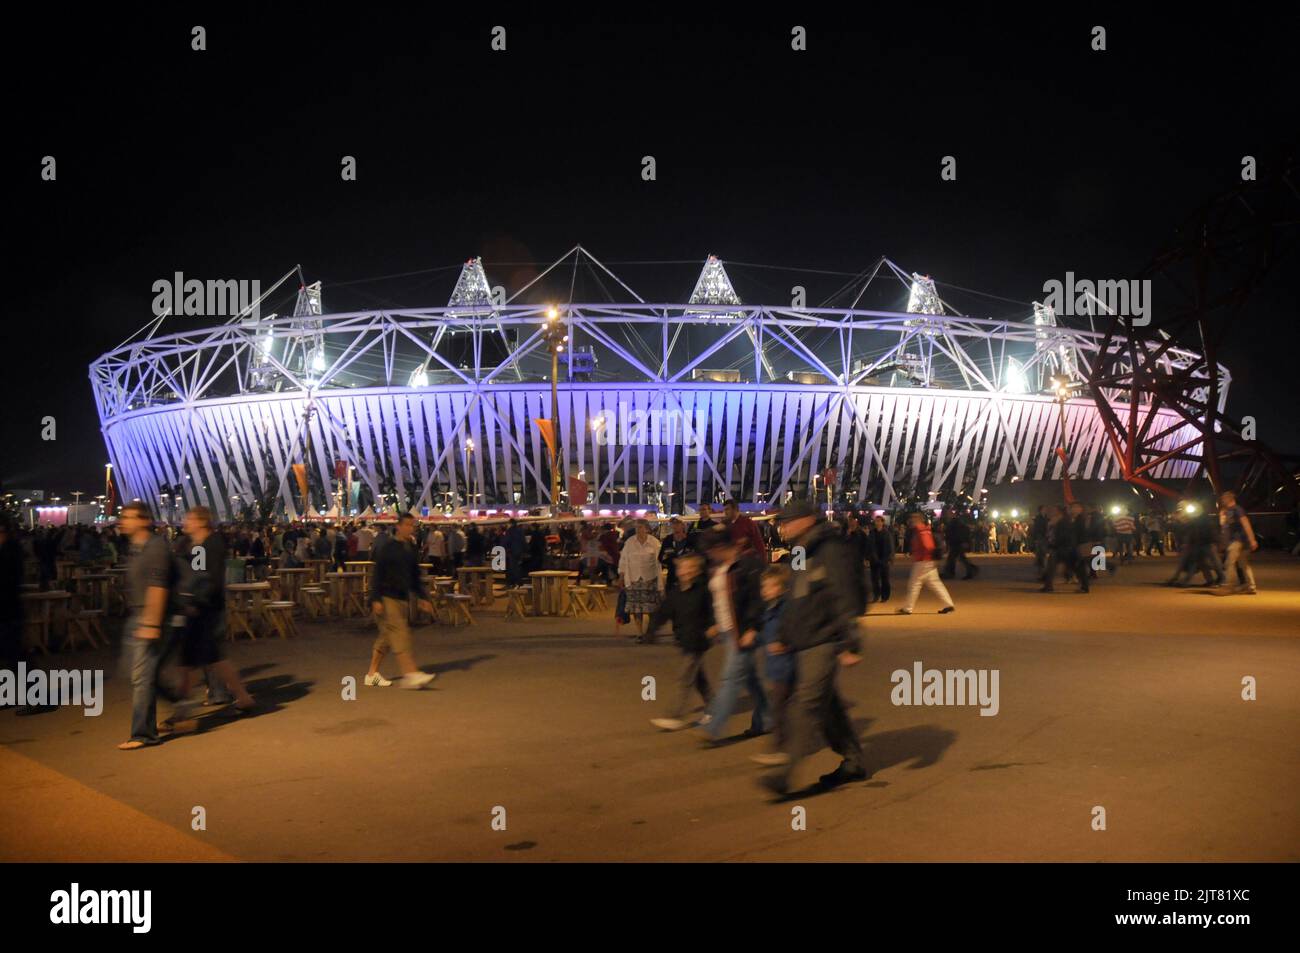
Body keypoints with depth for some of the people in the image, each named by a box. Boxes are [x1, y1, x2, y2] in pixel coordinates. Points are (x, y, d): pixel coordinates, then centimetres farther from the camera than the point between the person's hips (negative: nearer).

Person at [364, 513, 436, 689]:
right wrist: (377, 600, -17)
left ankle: (372, 674, 19)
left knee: (386, 638, 11)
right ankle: (411, 674, -17)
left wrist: (423, 597, 15)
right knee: (400, 634, -13)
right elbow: (378, 575, -12)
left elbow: (416, 576, 20)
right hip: (388, 598, -7)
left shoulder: (410, 549, 13)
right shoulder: (387, 548, -9)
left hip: (403, 599, 7)